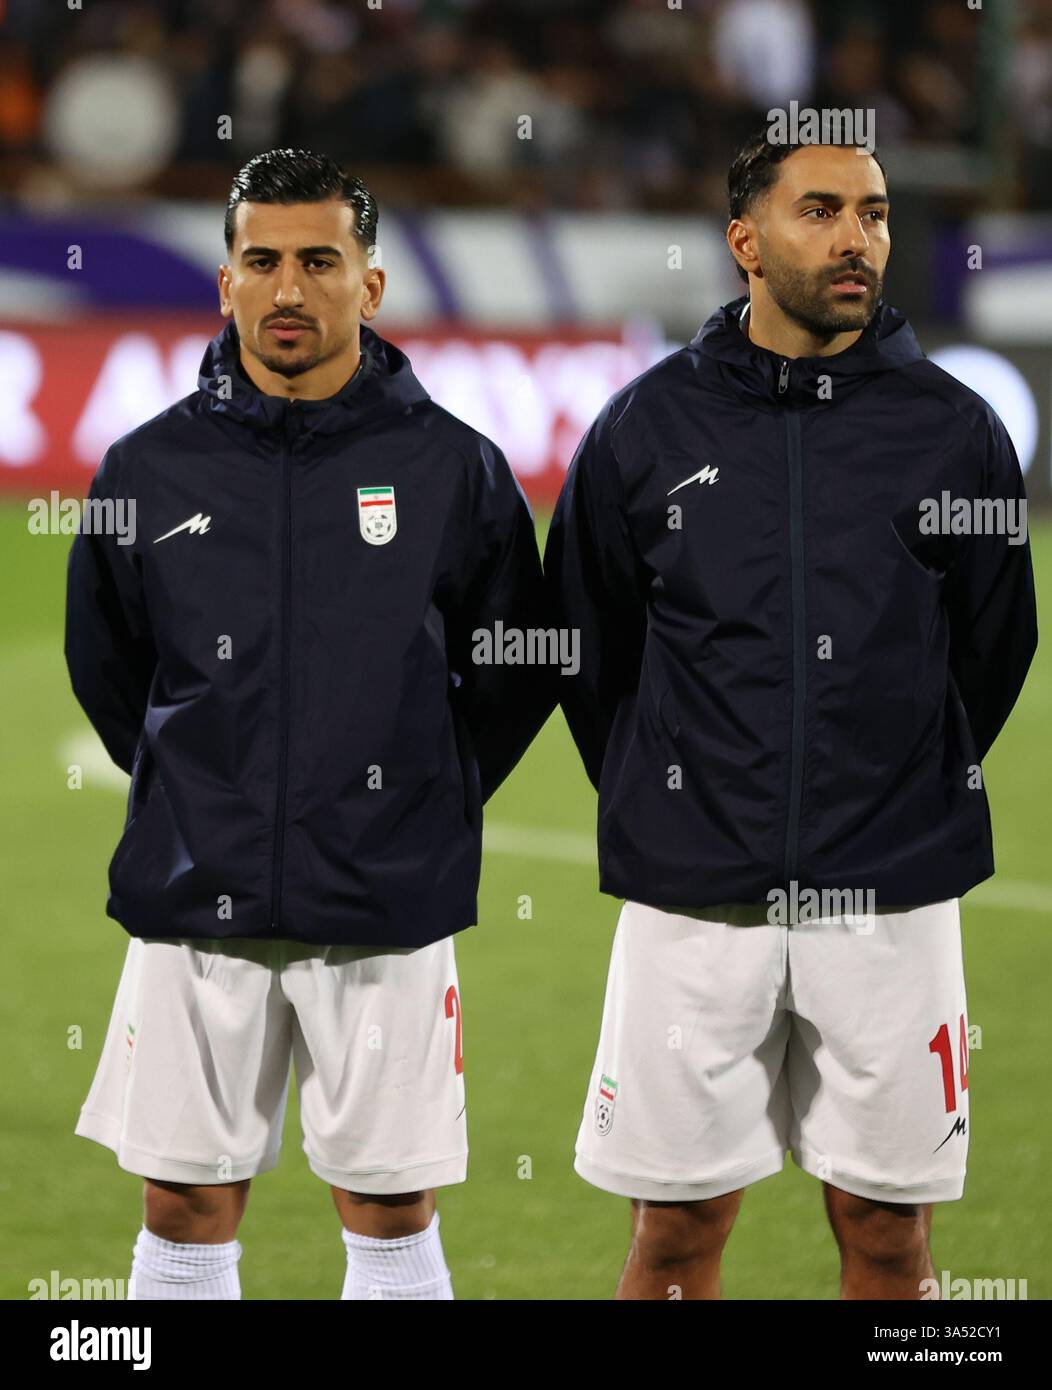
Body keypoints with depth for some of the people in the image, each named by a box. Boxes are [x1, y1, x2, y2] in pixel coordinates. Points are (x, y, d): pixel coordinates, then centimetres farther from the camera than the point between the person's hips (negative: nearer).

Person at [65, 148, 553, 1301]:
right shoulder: (149, 470, 2)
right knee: (186, 1213, 4)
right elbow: (105, 666, 16)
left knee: (391, 1215, 4)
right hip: (195, 903, 1)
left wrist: (424, 808, 9)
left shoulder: (452, 469, -1)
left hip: (386, 908, -1)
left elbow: (516, 673, 9)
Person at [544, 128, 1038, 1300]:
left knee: (886, 1232, 5)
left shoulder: (953, 429, 1)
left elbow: (991, 652, 12)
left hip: (890, 896, 0)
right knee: (677, 1228, 4)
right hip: (692, 895, 0)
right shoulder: (645, 429, 1)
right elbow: (587, 645, 13)